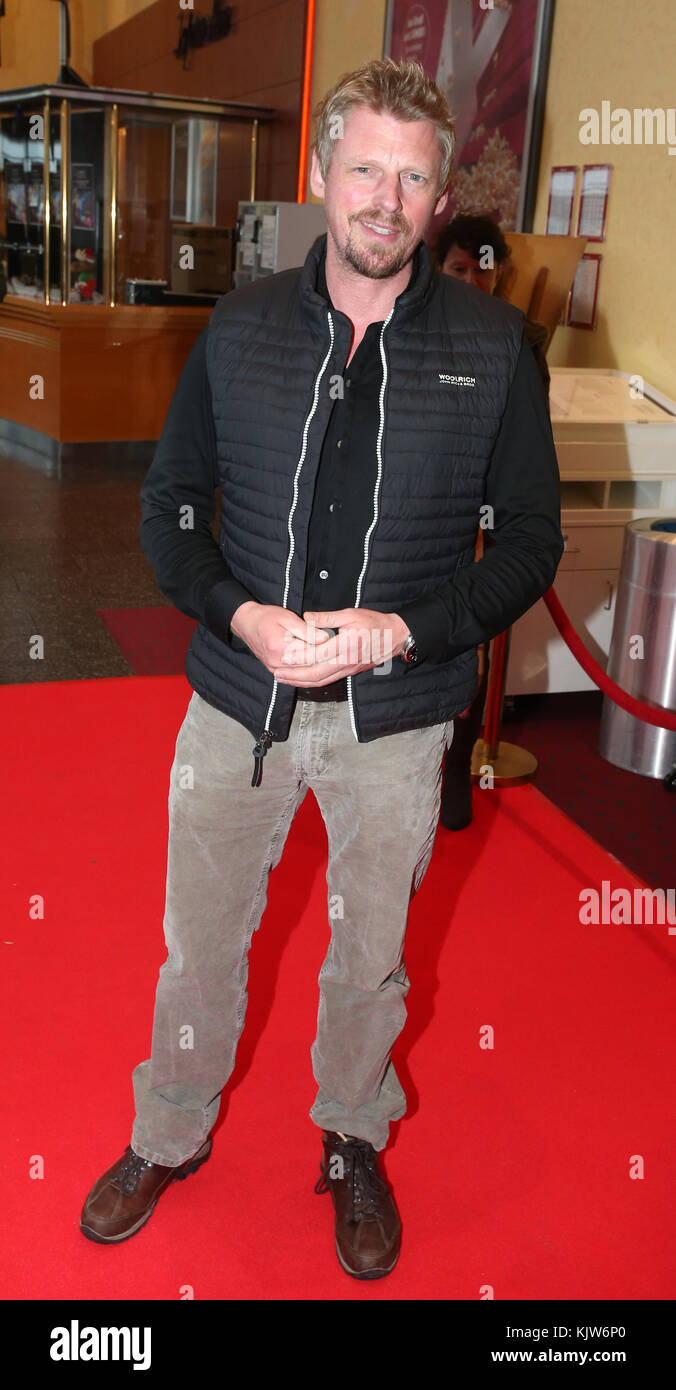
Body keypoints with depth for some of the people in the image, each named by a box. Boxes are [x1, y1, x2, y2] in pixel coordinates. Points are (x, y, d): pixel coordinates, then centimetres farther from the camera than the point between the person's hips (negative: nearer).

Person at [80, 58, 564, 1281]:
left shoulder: (491, 345, -6)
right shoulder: (240, 327, -2)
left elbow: (532, 537, -3)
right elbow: (170, 505, 3)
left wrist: (406, 629, -18)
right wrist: (243, 616, -16)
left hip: (396, 716, -1)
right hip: (237, 696, 1)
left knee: (370, 952, 17)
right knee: (199, 939, 15)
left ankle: (354, 1142, 45)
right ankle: (170, 1132, 43)